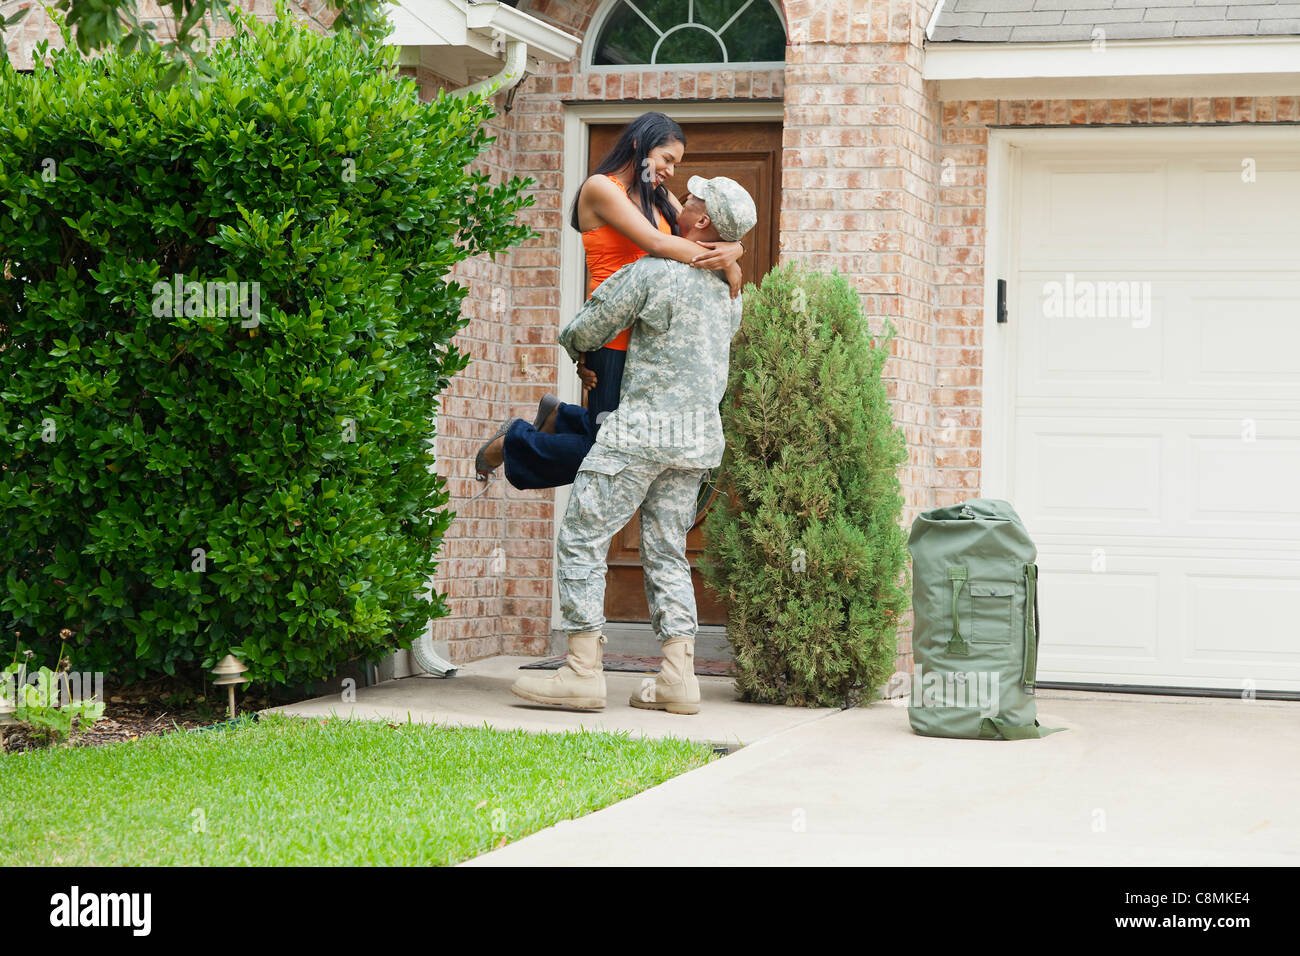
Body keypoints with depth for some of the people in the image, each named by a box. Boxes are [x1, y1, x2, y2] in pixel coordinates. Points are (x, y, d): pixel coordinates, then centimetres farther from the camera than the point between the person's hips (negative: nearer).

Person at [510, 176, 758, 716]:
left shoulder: (652, 273, -9)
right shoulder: (728, 292, 14)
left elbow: (585, 331, -2)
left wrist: (572, 344, 21)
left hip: (645, 426, -7)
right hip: (701, 435, 8)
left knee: (581, 539, -2)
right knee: (666, 553, 11)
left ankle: (582, 672, -6)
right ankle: (678, 677, 4)